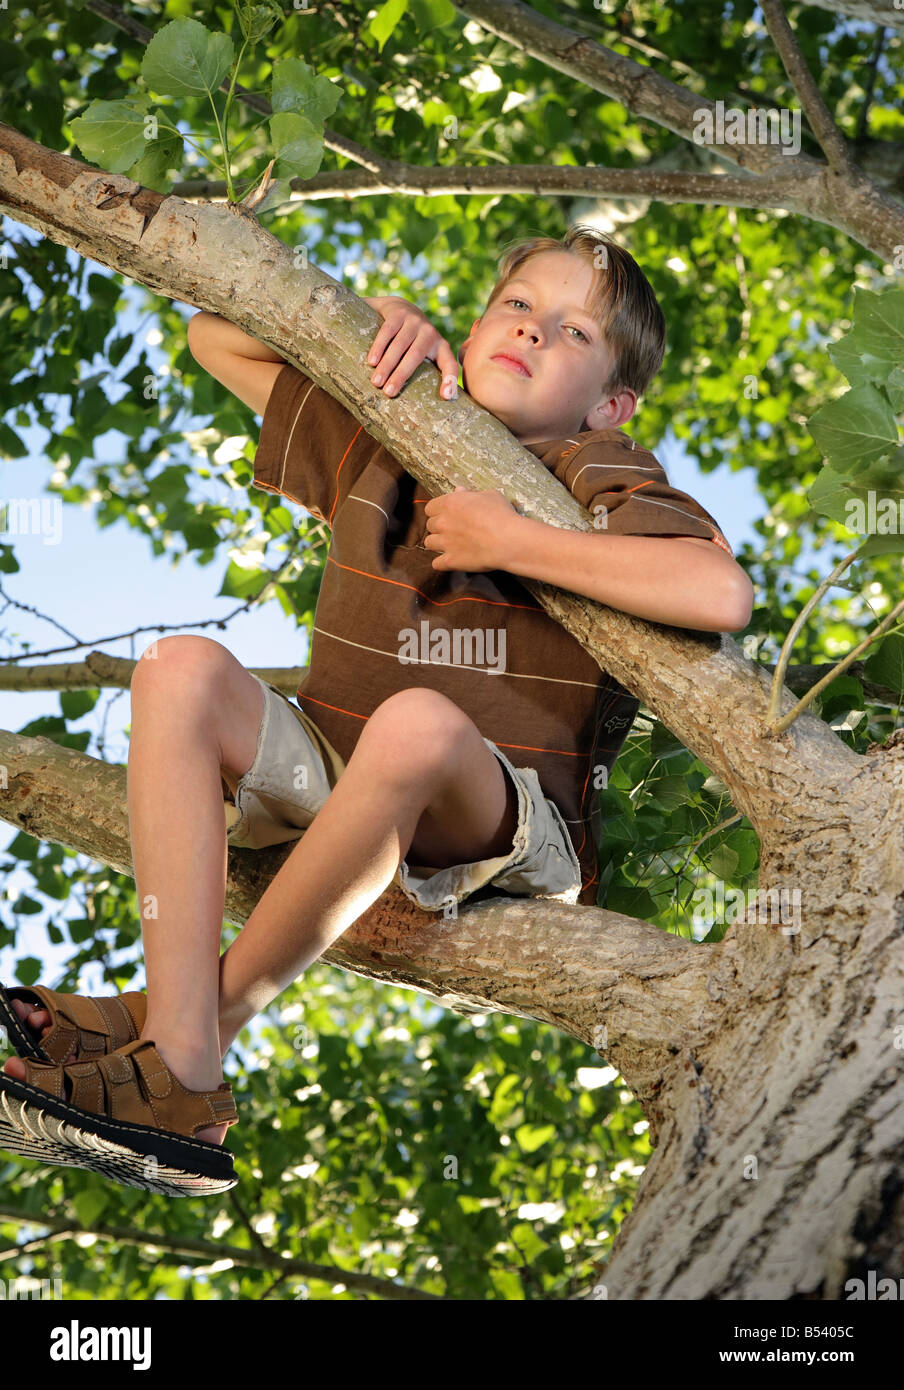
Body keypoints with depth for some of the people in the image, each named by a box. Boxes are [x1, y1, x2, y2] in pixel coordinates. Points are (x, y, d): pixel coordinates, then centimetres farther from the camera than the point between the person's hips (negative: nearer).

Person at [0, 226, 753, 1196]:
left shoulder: (596, 475, -2)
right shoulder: (381, 437, 13)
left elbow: (723, 595, -22)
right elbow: (213, 336, 19)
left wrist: (512, 540, -17)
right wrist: (374, 315, 3)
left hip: (509, 831, -5)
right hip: (335, 783, 5)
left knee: (418, 722, -38)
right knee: (182, 668, -21)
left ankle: (182, 1019, -23)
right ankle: (182, 1081, -32)